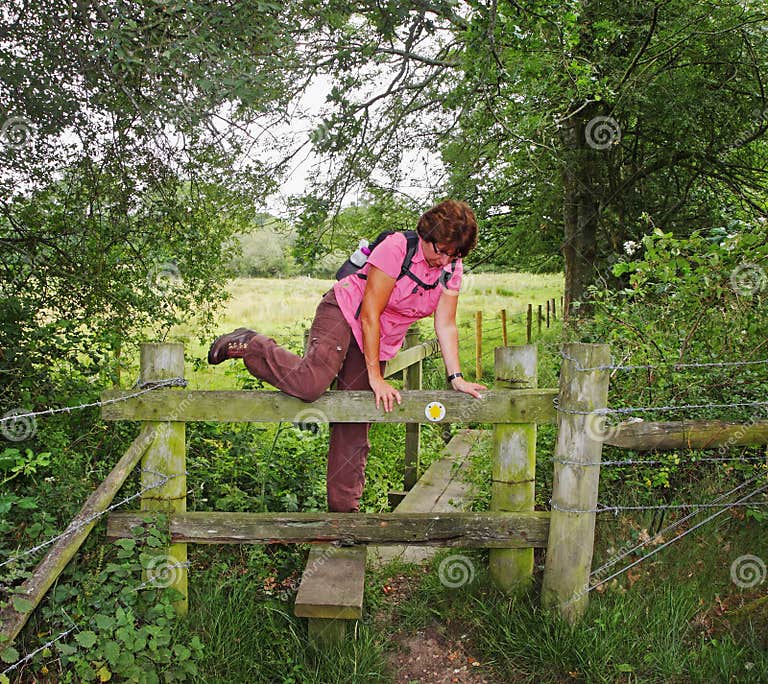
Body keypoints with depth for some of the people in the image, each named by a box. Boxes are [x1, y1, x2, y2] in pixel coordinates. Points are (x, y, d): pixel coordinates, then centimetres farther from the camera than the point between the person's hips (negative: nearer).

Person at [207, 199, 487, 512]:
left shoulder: (452, 268, -4)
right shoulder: (397, 248, -23)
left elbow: (445, 326, -1)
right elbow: (369, 315, -23)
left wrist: (455, 377, -11)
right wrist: (375, 377, -23)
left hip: (378, 342, 6)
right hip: (344, 313, -6)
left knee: (354, 428, 4)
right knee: (310, 383, -32)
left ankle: (344, 507, 15)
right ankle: (248, 345, -6)